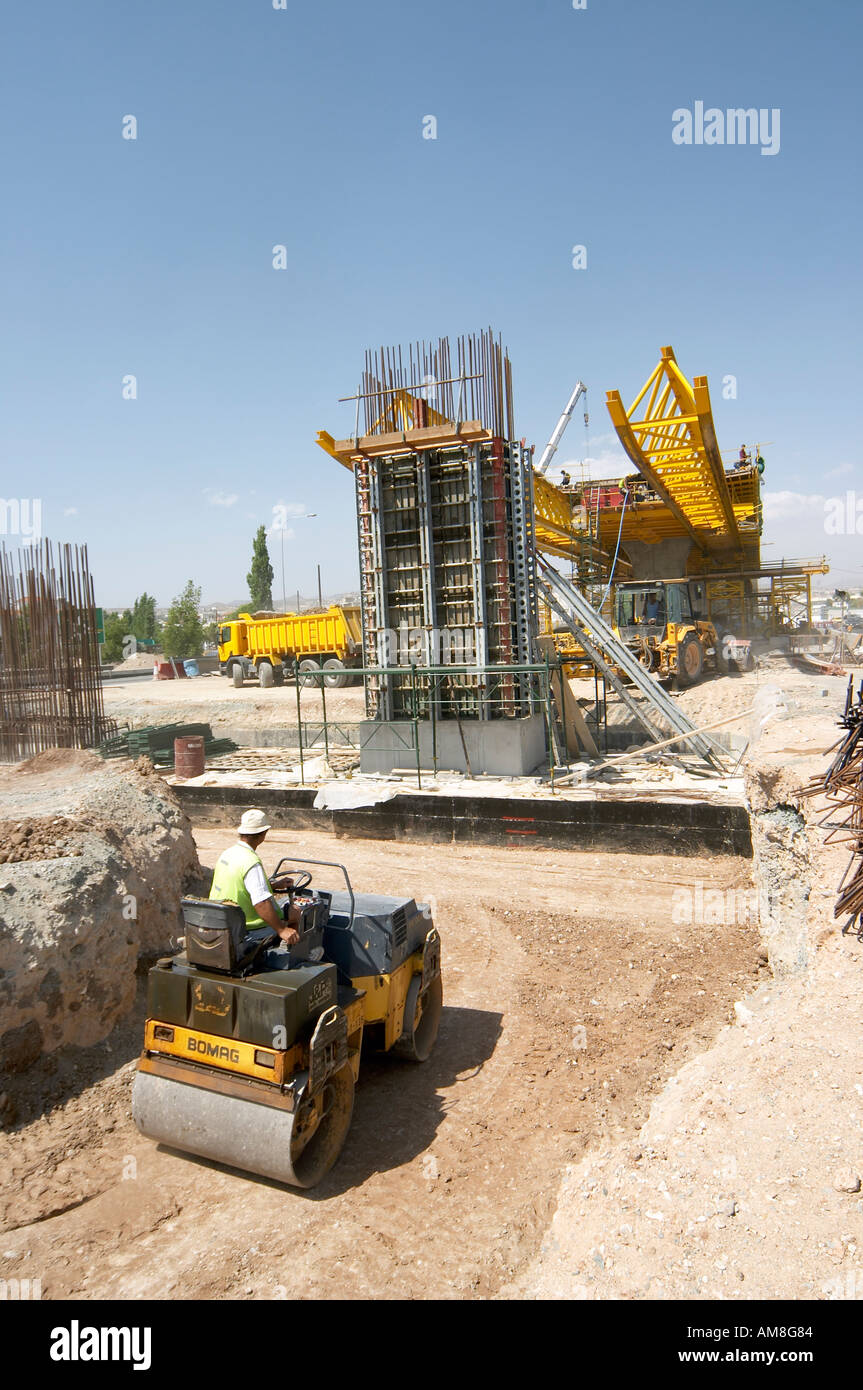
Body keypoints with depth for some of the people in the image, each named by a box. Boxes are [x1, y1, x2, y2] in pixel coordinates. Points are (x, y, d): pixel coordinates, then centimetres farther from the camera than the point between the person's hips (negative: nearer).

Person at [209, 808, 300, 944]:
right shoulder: (251, 862, -26)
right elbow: (261, 903, -32)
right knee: (295, 912, 9)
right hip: (247, 925, -9)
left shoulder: (227, 854, 3)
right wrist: (281, 930, -27)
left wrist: (275, 884, 19)